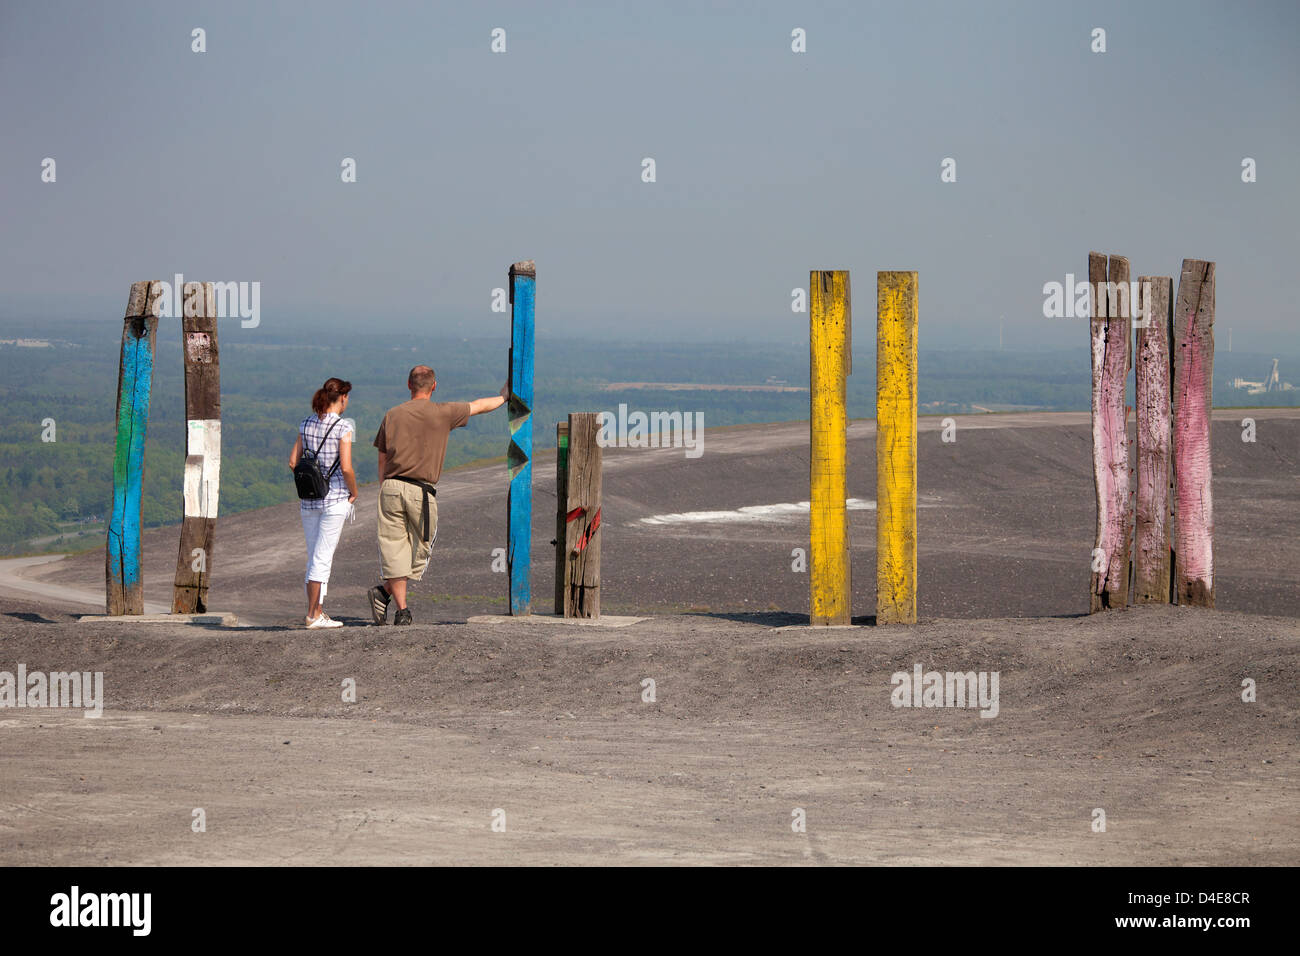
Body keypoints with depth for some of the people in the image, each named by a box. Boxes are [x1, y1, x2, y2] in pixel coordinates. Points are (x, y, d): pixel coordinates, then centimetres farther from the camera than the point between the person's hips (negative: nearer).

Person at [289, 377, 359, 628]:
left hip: (308, 498, 5)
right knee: (322, 558, -2)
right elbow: (346, 468, -17)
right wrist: (353, 492, -2)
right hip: (335, 498, -5)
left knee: (315, 557, 13)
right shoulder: (343, 426, -12)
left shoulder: (306, 424, 5)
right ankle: (313, 615, -2)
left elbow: (293, 462, 7)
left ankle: (317, 610, 17)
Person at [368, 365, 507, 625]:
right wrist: (503, 397, 36)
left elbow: (382, 460, 11)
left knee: (394, 548, 3)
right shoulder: (443, 413, 1)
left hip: (391, 487, 2)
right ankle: (385, 591, -5)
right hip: (422, 491, -2)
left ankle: (401, 610, -8)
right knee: (421, 545, 10)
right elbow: (479, 406, 17)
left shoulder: (393, 415, 7)